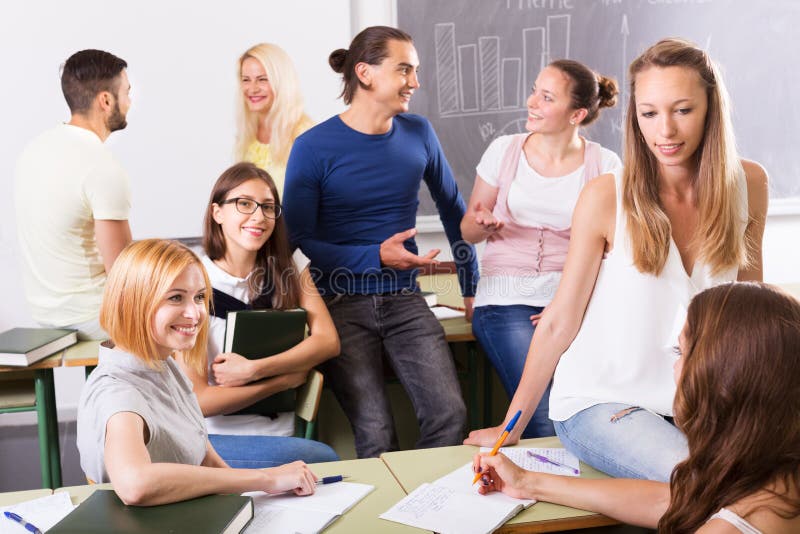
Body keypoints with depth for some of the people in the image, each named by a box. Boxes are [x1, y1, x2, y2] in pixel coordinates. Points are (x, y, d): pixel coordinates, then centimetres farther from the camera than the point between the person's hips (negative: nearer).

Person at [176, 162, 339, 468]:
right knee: (322, 457, -29)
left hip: (275, 434, 5)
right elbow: (197, 400, -11)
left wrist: (252, 370, -17)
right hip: (210, 439, -4)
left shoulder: (288, 269, 6)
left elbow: (328, 341, -6)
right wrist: (286, 378, -8)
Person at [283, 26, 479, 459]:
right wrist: (376, 257, -19)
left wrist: (472, 288, 18)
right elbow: (298, 240, -8)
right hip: (342, 304, -3)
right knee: (376, 436, -13)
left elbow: (453, 209, 17)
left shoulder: (418, 134, 5)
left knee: (450, 415, -11)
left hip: (404, 299, 4)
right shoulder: (314, 147, -8)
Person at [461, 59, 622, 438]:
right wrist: (483, 224, -12)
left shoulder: (605, 165, 3)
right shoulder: (504, 150, 5)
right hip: (507, 298, 0)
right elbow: (468, 230, 12)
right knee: (546, 421, -20)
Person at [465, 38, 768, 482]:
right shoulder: (606, 198, -13)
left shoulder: (747, 184, -2)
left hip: (694, 400, 5)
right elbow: (559, 323, -7)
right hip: (599, 400, -4)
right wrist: (510, 426, -3)